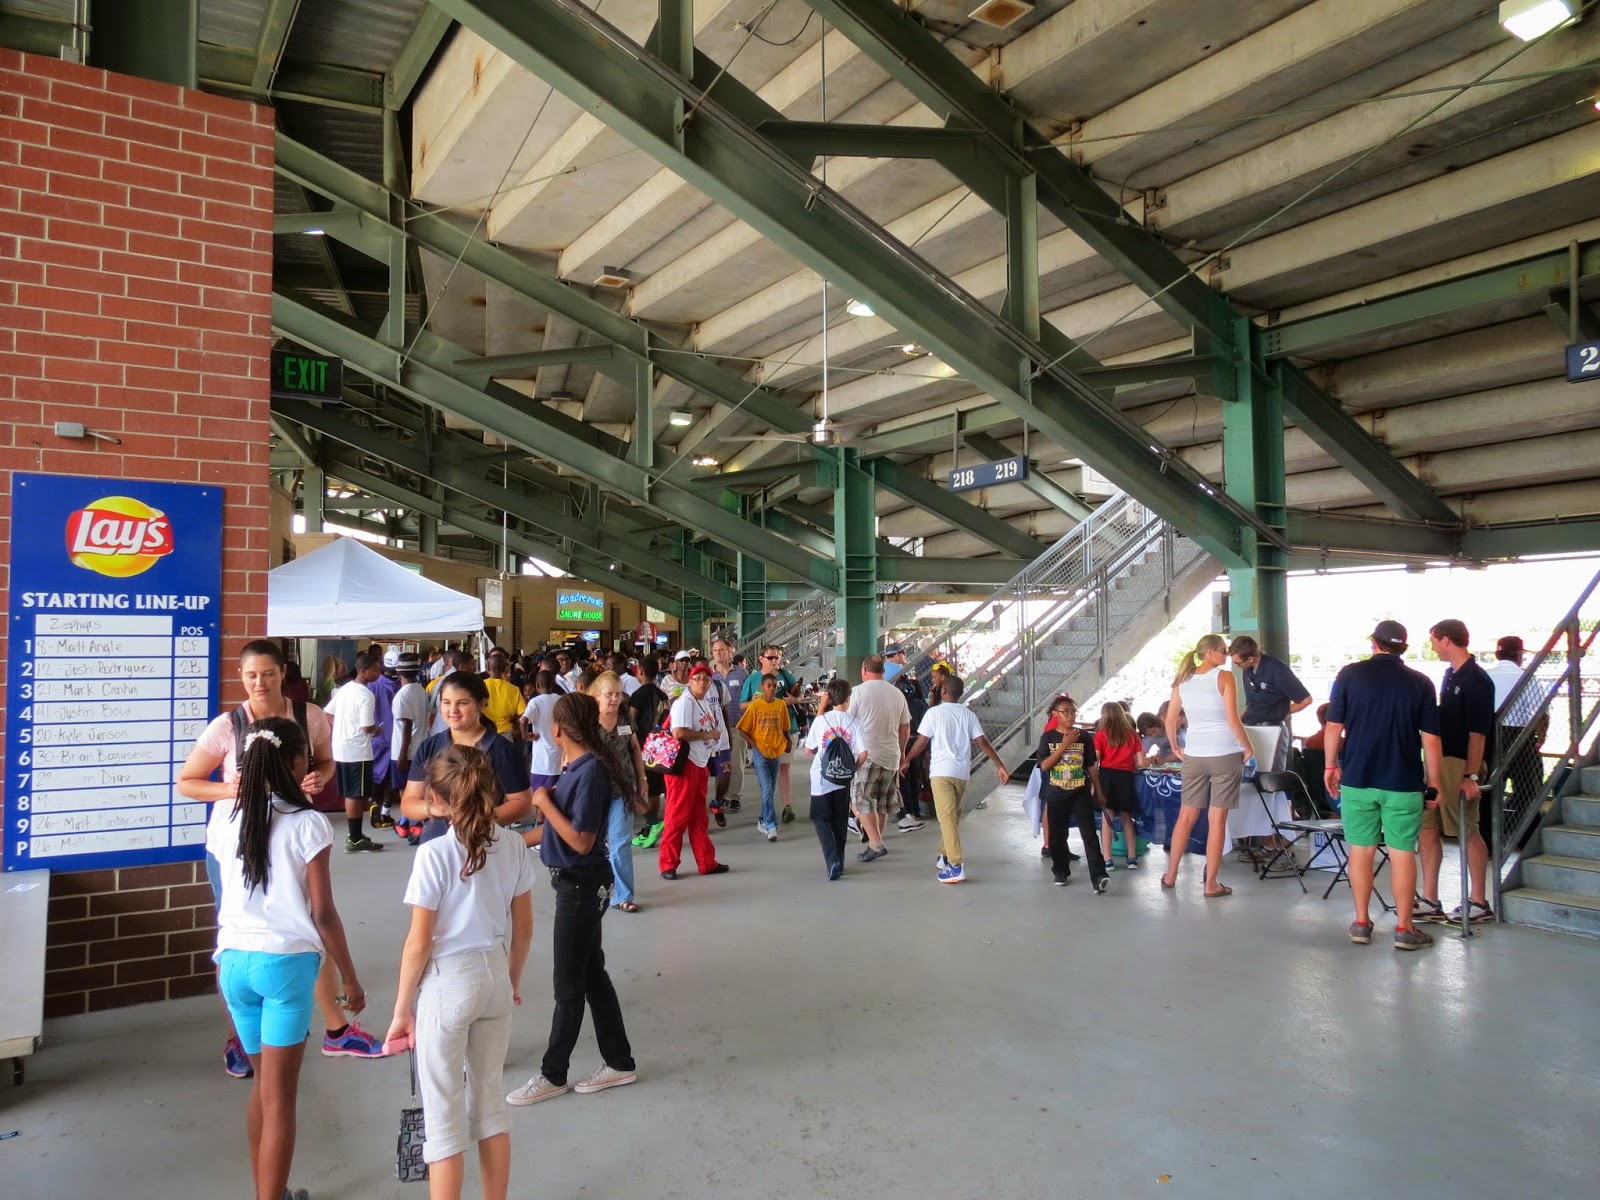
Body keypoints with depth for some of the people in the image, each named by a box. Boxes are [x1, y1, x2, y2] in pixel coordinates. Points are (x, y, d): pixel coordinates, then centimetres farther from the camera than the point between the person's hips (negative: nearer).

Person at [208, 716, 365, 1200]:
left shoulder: (224, 819, 0)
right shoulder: (307, 824, -13)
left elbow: (227, 898, 9)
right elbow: (322, 914, -11)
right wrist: (349, 977, -2)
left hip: (234, 960, 5)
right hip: (287, 962, -5)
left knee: (262, 1084, 21)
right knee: (279, 1096, 4)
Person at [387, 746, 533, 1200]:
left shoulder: (434, 854, -18)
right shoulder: (513, 846, -4)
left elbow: (419, 944, -13)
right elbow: (523, 928, 4)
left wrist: (401, 1008, -1)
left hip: (448, 984, -5)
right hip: (495, 977, 5)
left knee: (443, 1114, 9)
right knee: (489, 1097, 20)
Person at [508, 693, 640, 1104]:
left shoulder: (591, 771, -22)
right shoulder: (573, 767, 5)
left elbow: (581, 840, -23)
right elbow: (558, 827, 11)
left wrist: (545, 803, -16)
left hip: (582, 885, -9)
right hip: (574, 883, 9)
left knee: (569, 984, 5)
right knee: (591, 974, 17)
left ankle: (553, 1074, 20)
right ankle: (619, 1062, 29)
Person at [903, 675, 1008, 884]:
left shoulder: (934, 712, -3)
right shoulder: (969, 715, 8)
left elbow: (921, 742, -3)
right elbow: (982, 743, 2)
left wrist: (906, 760, 12)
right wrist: (1000, 766, 6)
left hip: (941, 771, -5)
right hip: (962, 772, 5)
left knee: (947, 817, -10)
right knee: (953, 815, 21)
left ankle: (956, 866, -19)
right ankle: (944, 856, 32)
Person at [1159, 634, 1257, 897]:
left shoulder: (1183, 680, 7)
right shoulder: (1224, 677, -7)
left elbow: (1170, 721, 8)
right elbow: (1233, 720, -13)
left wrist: (1176, 748, 21)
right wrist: (1248, 748, -1)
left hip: (1194, 756, 4)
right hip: (1225, 755, -4)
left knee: (1186, 816, 14)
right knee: (1217, 819, 1)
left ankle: (1170, 875, 20)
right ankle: (1211, 884, 5)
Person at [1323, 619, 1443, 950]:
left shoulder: (1350, 674, -2)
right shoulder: (1420, 683, -1)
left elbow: (1334, 727, -3)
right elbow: (1431, 739, -2)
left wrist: (1331, 766, 8)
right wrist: (1434, 783, 6)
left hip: (1357, 778, 1)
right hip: (1403, 782, 0)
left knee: (1361, 849, 9)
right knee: (1402, 852, 6)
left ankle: (1361, 922, 16)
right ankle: (1404, 928, 12)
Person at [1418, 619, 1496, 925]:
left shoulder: (1476, 680, -13)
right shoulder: (1451, 674, 12)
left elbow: (1478, 733, -17)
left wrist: (1471, 776, -21)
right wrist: (1433, 765, 17)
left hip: (1461, 764, -9)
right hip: (1439, 761, 9)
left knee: (1468, 833, 0)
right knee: (1428, 827, 8)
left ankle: (1478, 903, 12)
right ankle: (1429, 901, 14)